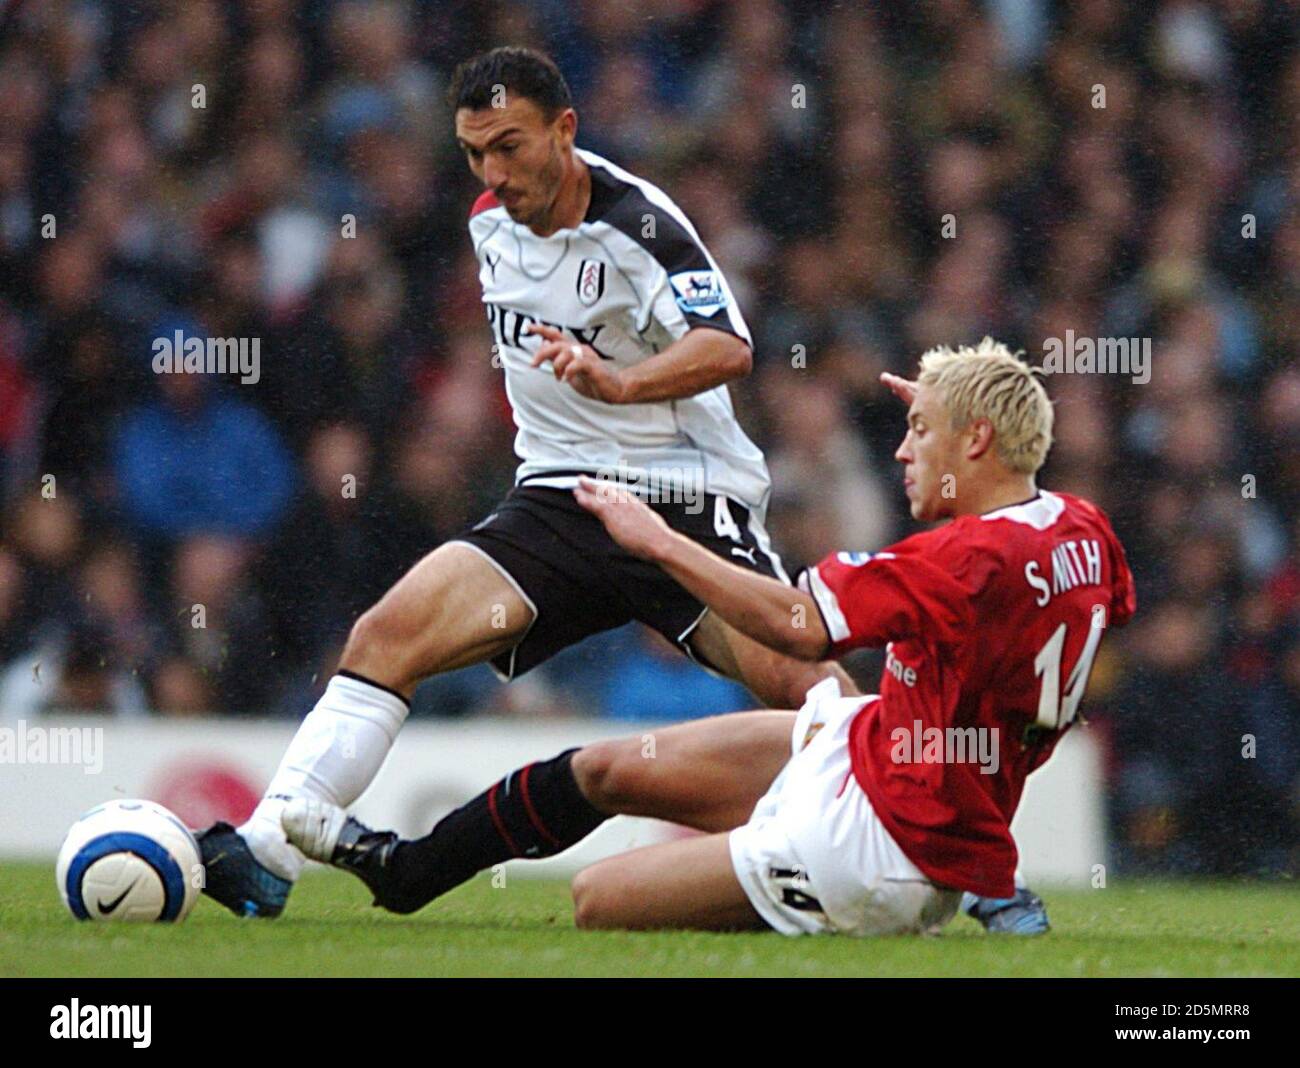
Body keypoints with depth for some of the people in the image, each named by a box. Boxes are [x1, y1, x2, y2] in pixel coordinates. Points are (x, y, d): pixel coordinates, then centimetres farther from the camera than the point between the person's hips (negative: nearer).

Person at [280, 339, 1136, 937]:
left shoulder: (975, 558, -29)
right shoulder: (1082, 530, -1)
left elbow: (797, 625, -32)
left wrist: (659, 541, -19)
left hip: (871, 843, -10)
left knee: (597, 899, -9)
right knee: (610, 770, 17)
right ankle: (406, 869, 34)